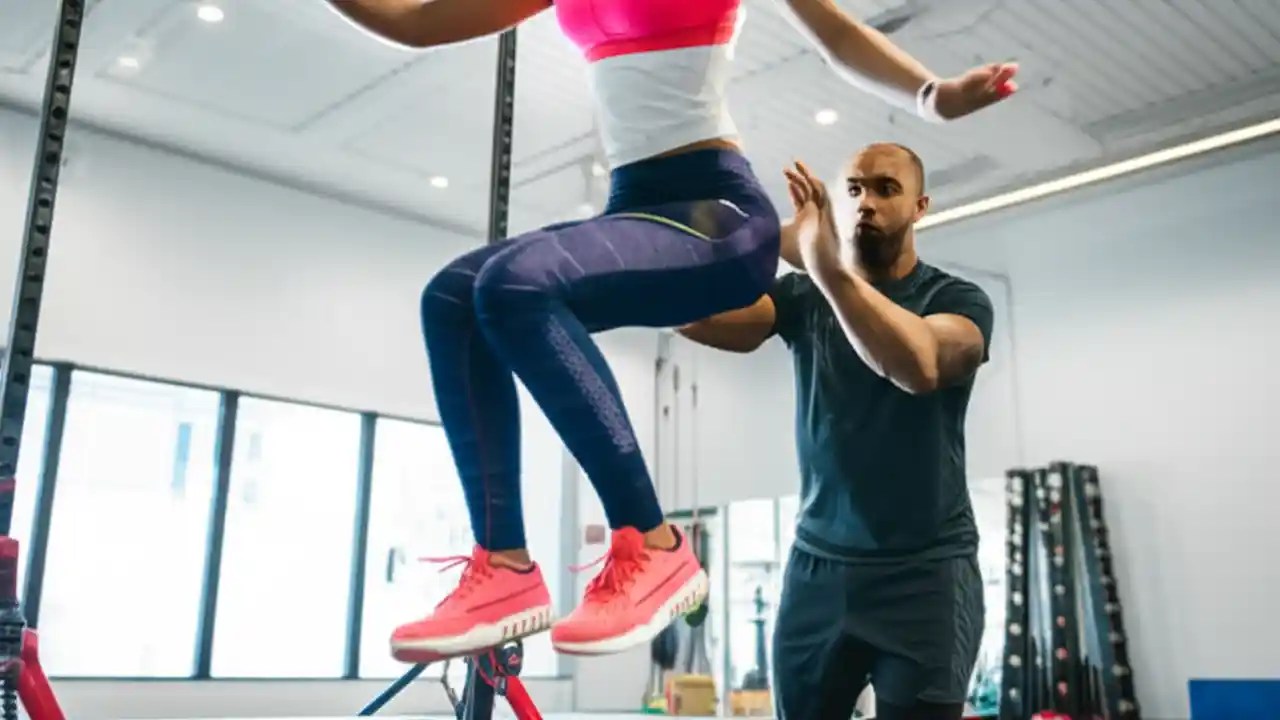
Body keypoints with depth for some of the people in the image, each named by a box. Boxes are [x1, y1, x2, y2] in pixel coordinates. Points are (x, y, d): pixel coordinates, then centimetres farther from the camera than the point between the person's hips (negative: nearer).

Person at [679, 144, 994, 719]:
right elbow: (698, 319, -12)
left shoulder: (958, 300, -3)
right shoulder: (802, 297, 5)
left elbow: (919, 366, -27)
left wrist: (828, 266, -39)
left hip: (924, 571, -2)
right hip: (817, 566, 3)